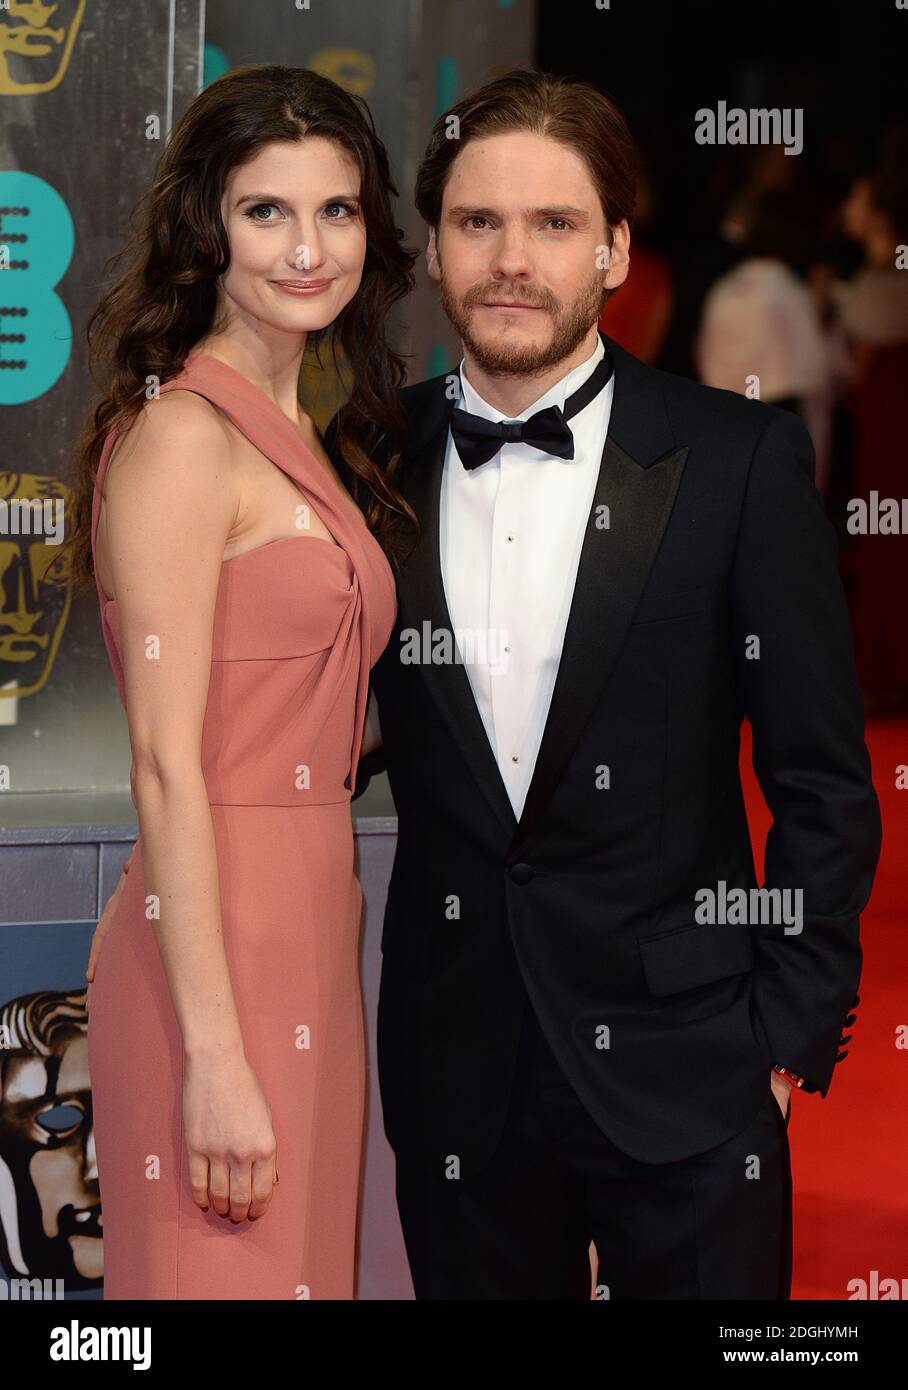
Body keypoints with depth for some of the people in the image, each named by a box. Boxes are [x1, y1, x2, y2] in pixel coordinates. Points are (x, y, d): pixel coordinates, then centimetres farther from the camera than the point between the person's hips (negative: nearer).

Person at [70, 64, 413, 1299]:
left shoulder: (294, 433, 14)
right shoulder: (181, 433, -12)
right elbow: (166, 767, -17)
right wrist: (217, 1057, -20)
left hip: (304, 942, 9)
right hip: (218, 954, -9)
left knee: (298, 1261, 15)